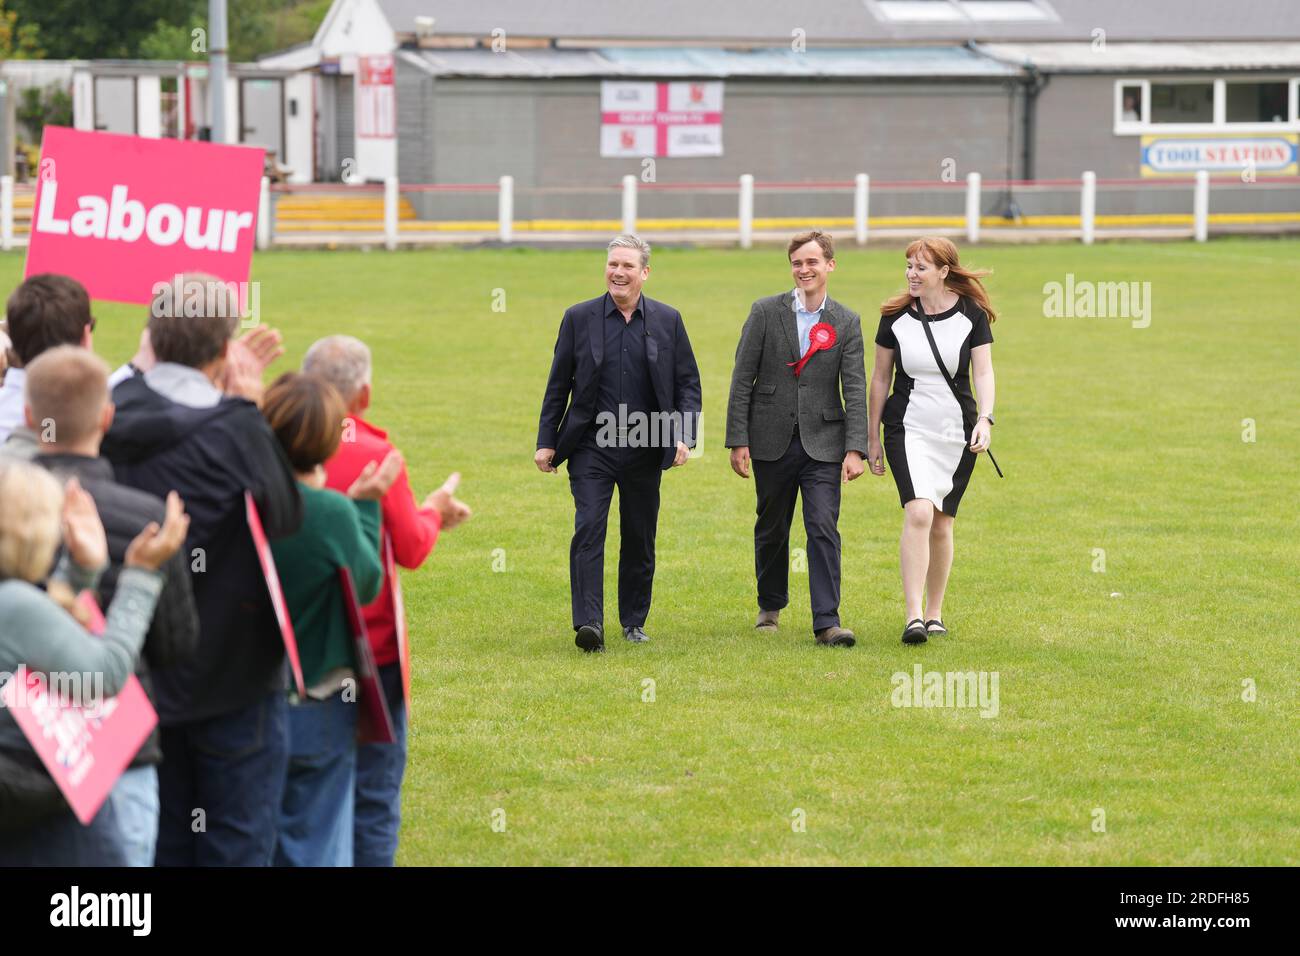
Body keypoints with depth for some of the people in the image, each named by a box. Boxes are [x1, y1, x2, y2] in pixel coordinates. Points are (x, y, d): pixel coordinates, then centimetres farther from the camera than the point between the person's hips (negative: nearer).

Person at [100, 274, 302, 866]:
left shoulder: (117, 423, -4)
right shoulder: (237, 433, -21)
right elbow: (286, 517, -11)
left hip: (141, 679, 5)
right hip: (233, 675, -5)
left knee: (162, 844, 16)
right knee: (237, 845, 6)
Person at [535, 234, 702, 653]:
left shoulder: (667, 320, 4)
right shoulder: (579, 318, 2)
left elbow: (688, 383, 6)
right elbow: (558, 384, 6)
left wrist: (684, 437, -6)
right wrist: (546, 441, 1)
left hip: (644, 448, 2)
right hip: (591, 446, -1)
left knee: (640, 539, 9)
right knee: (588, 529, -15)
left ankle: (634, 621, 23)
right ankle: (589, 623, -21)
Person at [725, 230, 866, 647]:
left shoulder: (846, 323, 3)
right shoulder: (766, 312, 0)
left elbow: (855, 390, -1)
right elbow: (742, 379, 0)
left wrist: (855, 449, -11)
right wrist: (738, 440, -6)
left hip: (822, 442, 0)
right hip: (772, 441, 1)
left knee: (824, 530, -10)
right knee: (772, 530, 13)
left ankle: (826, 621, -12)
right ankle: (770, 606, 32)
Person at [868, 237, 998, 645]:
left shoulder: (972, 315, -2)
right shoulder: (896, 316, 0)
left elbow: (983, 373, -3)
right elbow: (880, 377, 7)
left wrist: (985, 419, -21)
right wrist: (873, 438, 8)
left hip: (958, 433, 1)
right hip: (908, 430, -1)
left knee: (941, 524, 7)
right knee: (919, 512, -20)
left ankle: (934, 614, 23)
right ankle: (913, 616, -23)